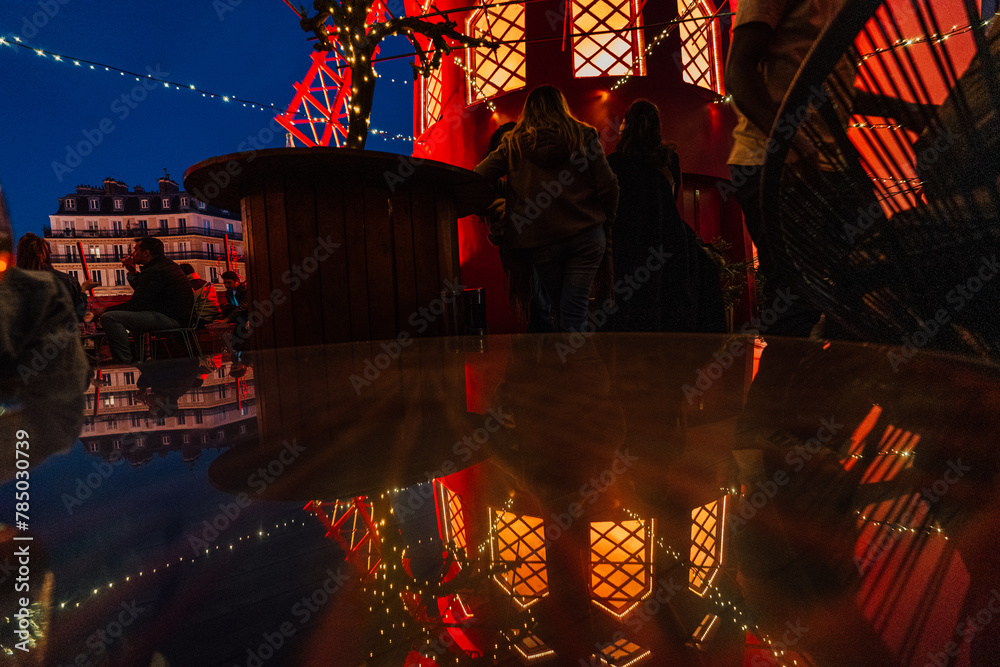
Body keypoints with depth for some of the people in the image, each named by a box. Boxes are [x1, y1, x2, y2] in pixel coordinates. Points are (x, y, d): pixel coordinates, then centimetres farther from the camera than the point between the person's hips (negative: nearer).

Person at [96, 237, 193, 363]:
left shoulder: (154, 271, -15)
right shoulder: (167, 265, 18)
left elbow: (136, 304, -15)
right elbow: (142, 292, 30)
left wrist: (107, 310, -1)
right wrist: (132, 272, 21)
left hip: (169, 318, -11)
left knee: (109, 318, -18)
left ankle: (125, 362, -14)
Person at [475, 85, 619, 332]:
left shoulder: (514, 143, 5)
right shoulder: (584, 135, 4)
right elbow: (608, 186, 1)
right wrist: (606, 219, 15)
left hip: (541, 242, 1)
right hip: (587, 235, -1)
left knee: (559, 307, 16)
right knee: (575, 310, 1)